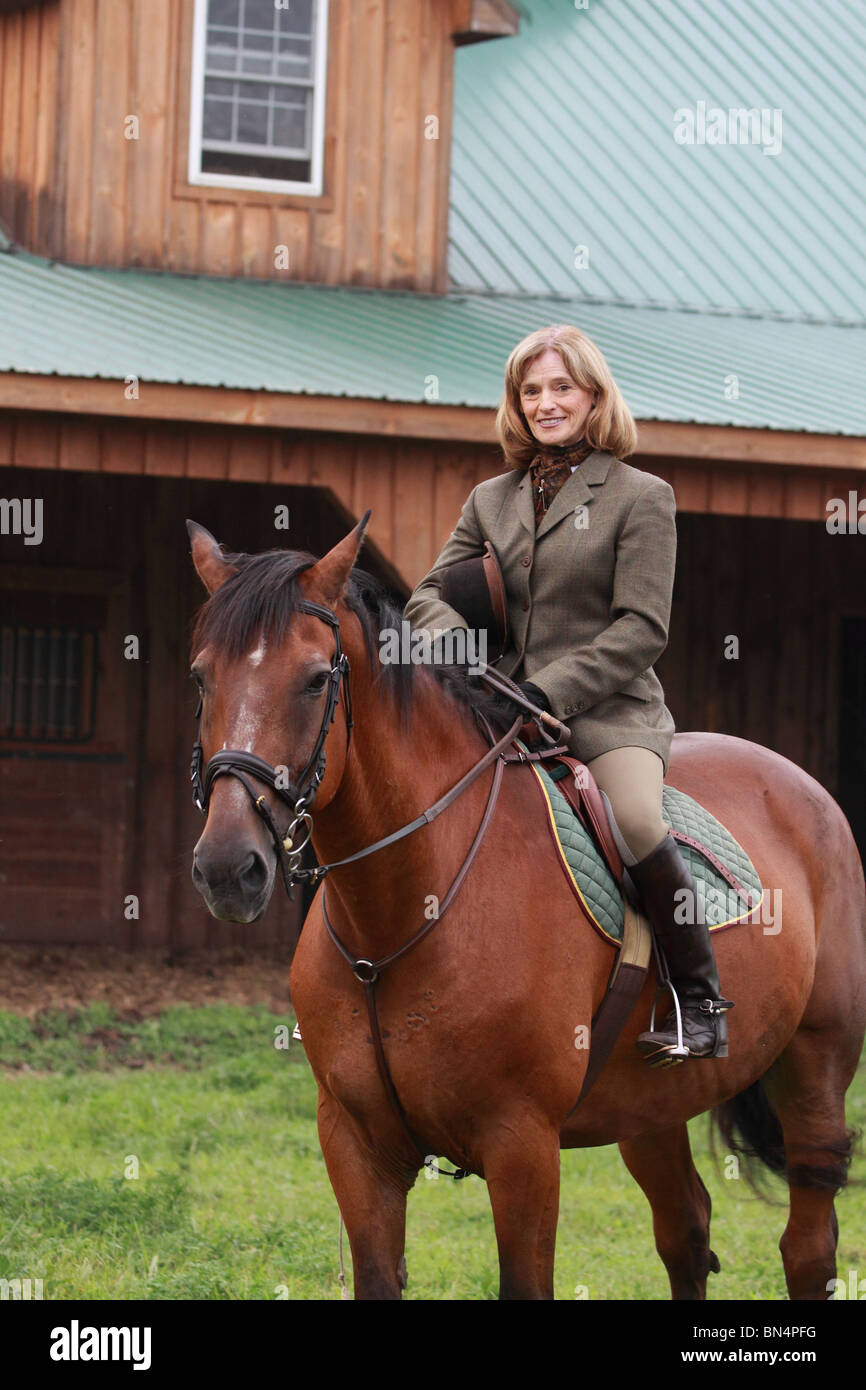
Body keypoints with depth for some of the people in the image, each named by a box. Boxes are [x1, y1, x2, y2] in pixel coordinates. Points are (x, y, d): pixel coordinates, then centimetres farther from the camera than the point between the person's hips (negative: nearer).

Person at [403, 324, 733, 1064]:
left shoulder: (641, 497, 1)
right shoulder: (491, 500, 16)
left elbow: (641, 628, -7)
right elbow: (431, 593, 18)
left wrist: (553, 691, -18)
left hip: (608, 710, -5)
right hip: (508, 710, 5)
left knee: (637, 821, -32)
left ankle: (701, 1002, -17)